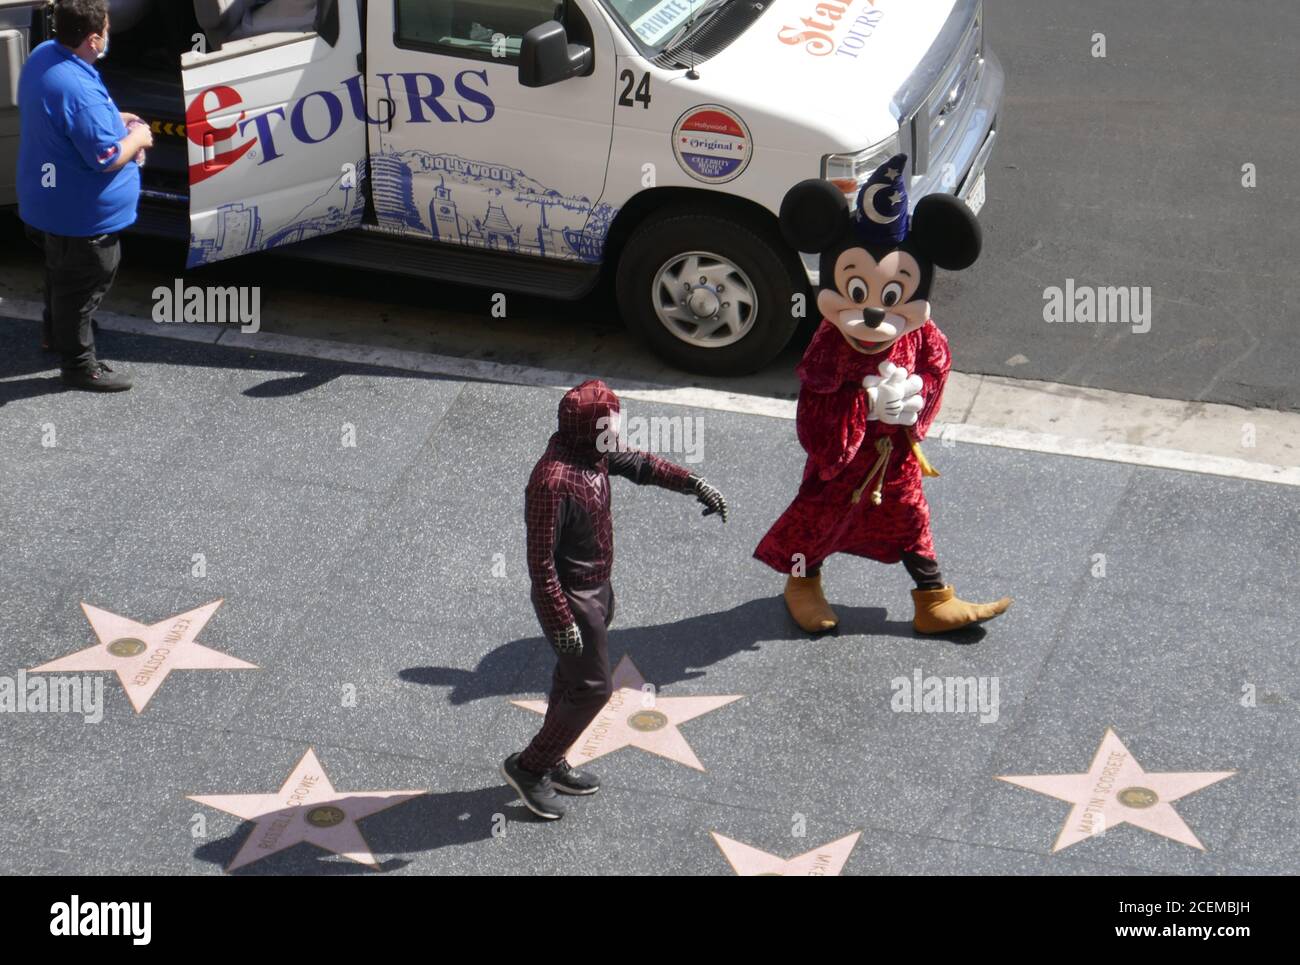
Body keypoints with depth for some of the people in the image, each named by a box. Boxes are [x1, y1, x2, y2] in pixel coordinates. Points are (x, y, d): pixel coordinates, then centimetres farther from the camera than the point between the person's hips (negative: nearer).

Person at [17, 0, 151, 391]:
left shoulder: (43, 56, -4)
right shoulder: (78, 90, -36)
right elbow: (107, 157, -30)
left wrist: (113, 119, 7)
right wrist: (137, 138, -11)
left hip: (49, 200, 10)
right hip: (82, 212, -10)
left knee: (61, 272, 31)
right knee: (84, 284, 9)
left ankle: (56, 329, 51)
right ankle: (79, 363, 24)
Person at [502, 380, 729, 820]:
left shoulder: (594, 453, -5)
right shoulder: (553, 482, -32)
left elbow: (639, 464, 17)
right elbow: (541, 560, -28)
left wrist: (693, 483, 12)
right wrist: (562, 621, -27)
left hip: (596, 588, 10)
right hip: (570, 597, -10)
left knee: (573, 678, 21)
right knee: (593, 687, -2)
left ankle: (551, 765, 37)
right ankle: (528, 767, 12)